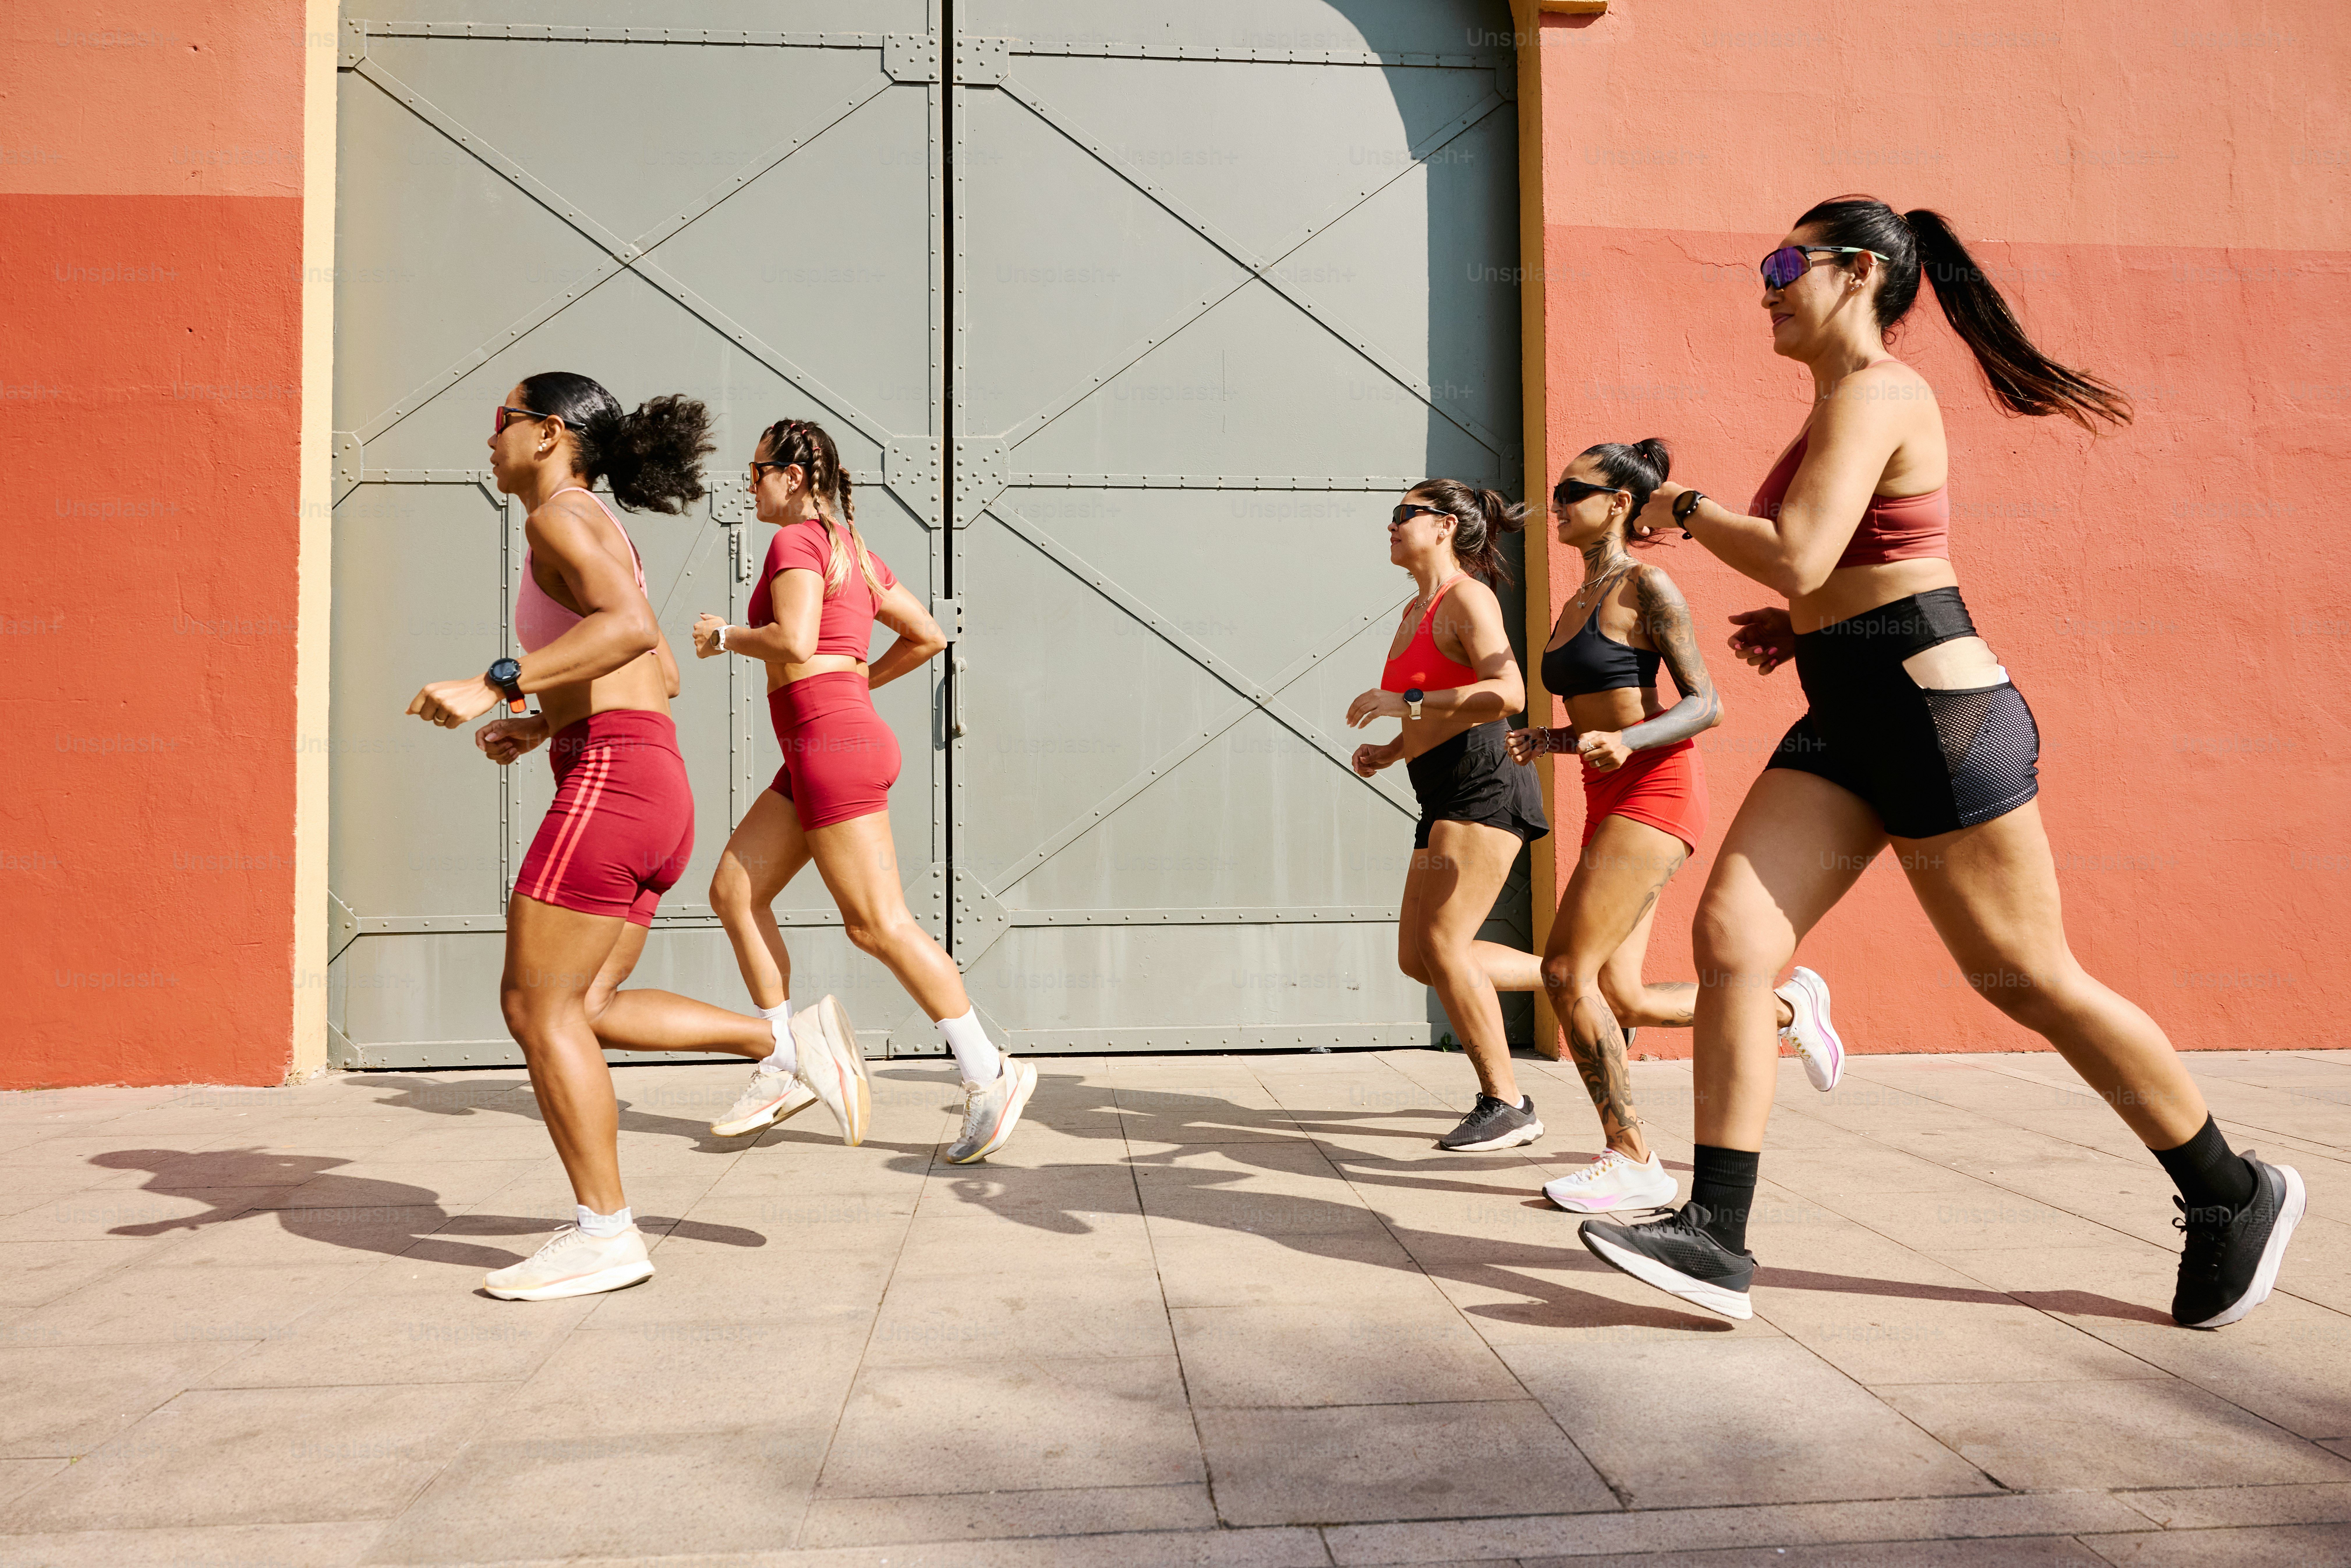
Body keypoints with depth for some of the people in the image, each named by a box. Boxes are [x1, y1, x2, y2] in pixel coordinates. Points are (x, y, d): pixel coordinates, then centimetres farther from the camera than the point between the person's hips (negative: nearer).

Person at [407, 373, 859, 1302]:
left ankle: (605, 1235, 2)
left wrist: (496, 688, -24)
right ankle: (785, 1042, 10)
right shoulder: (604, 536, 25)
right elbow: (663, 677, 30)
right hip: (656, 786, 9)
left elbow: (632, 629, -23)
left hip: (610, 780, -9)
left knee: (537, 1006, -3)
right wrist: (548, 725, 29)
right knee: (581, 1010, 12)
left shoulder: (562, 516, -4)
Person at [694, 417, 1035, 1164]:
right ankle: (784, 1067, 13)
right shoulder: (856, 551, 20)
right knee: (734, 892, 11)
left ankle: (990, 1076, -5)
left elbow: (793, 641, -21)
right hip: (830, 748, 10)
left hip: (830, 741, -10)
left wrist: (725, 636, -3)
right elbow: (928, 636, 20)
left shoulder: (798, 541, -6)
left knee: (877, 923, -9)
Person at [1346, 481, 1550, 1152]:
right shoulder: (1414, 611, 20)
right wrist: (1388, 753, 12)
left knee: (1443, 944, -11)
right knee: (1418, 956, 7)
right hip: (1445, 799, 10)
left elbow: (1507, 694, -23)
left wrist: (1405, 701, -21)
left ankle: (1506, 1105, 2)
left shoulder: (1467, 598, -8)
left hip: (1484, 788, -10)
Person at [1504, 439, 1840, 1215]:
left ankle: (1632, 1160, -3)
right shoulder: (1574, 606, 18)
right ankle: (1789, 1007, 30)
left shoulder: (1647, 587, -6)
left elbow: (1706, 704, -11)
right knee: (1621, 999, 8)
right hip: (1609, 799, 9)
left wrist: (1626, 743, -26)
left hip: (1656, 790, -9)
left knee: (1567, 972, -15)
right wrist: (1542, 742, 7)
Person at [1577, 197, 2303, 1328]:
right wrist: (1797, 629, 14)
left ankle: (2233, 1198, 27)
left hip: (1936, 714, -9)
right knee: (1729, 936, -6)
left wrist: (1684, 511, -7)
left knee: (2028, 981, 3)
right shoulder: (1847, 403, 18)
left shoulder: (1873, 394, -12)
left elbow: (1797, 558, -24)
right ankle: (1714, 1237, -5)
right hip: (1846, 723, 9)